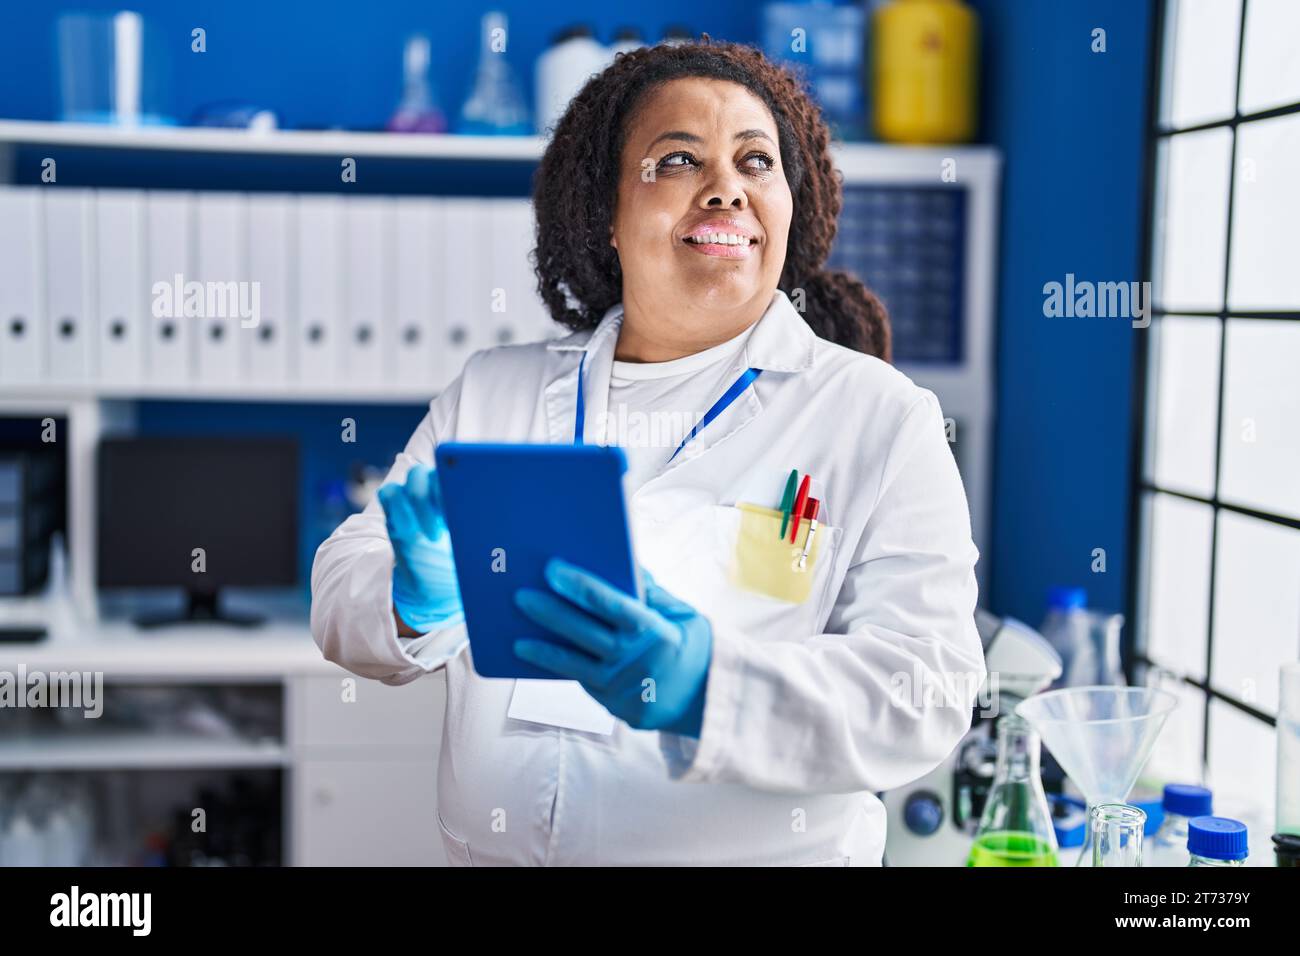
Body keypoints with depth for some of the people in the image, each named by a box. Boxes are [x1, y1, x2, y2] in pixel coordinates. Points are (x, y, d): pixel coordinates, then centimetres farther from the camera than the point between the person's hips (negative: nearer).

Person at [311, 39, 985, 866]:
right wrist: (418, 606, -14)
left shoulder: (880, 418, -1)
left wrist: (711, 688, -25)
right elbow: (344, 595, 7)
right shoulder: (492, 392, 8)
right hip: (489, 845, 4)